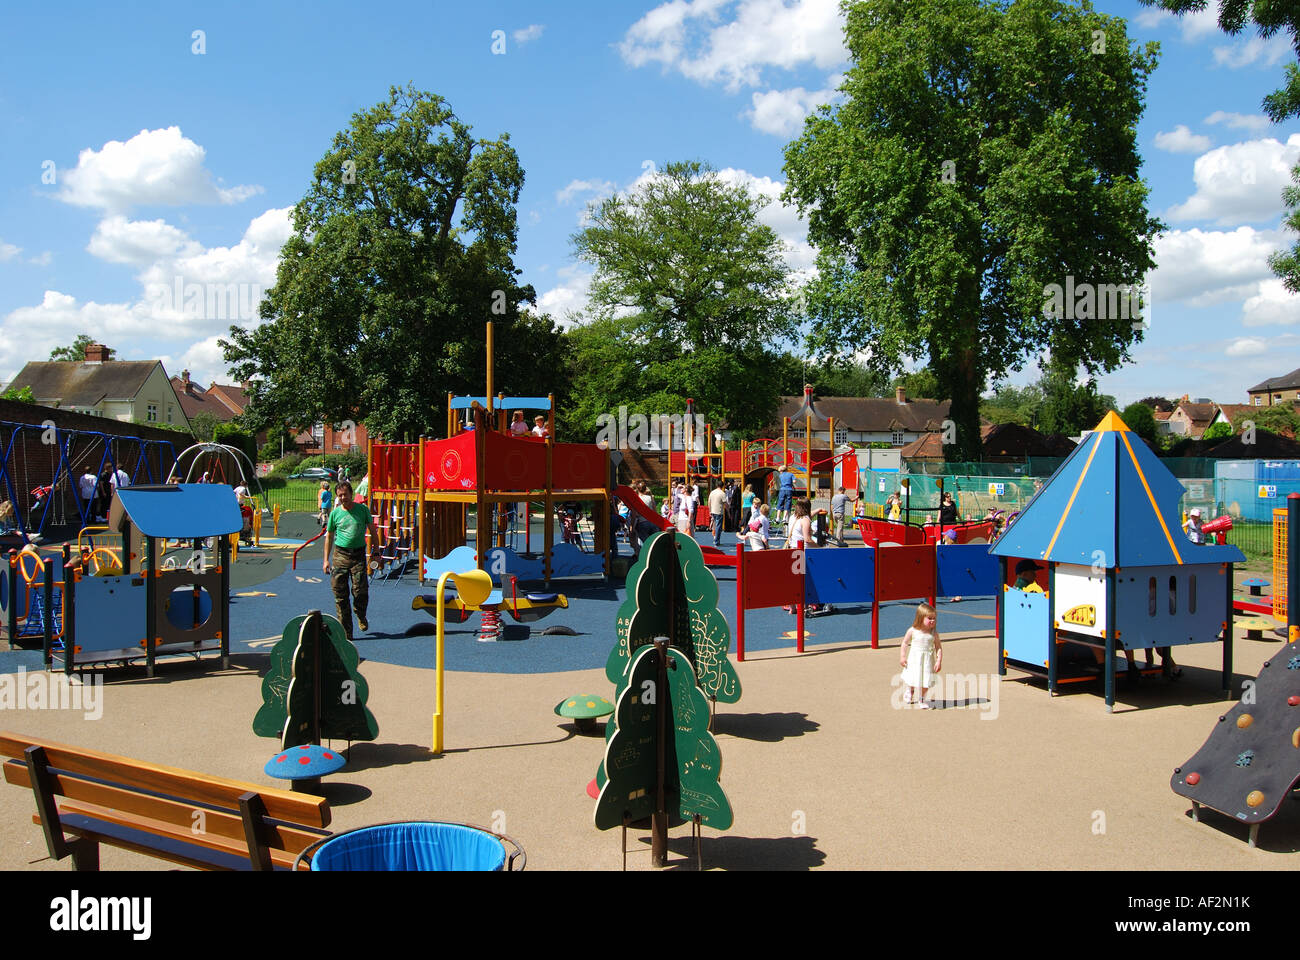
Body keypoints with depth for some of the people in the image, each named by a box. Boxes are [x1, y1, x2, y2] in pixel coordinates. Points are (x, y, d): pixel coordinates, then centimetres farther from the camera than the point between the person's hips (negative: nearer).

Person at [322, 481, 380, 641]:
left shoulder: (362, 509, 5)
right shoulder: (335, 513, 6)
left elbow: (373, 530, 12)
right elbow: (329, 536, 14)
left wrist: (376, 550, 5)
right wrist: (326, 559, 10)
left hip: (358, 554, -1)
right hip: (340, 554, 1)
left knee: (360, 590, -10)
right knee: (340, 593, -2)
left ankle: (361, 617, 22)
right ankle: (346, 632, 6)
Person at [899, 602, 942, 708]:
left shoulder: (934, 633, -8)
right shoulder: (912, 631, -11)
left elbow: (938, 647, -4)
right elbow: (905, 643, 0)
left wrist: (939, 661, -11)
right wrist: (902, 657, -2)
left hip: (928, 661, 1)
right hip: (914, 659, -1)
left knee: (926, 681, 2)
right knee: (913, 679, 11)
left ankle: (922, 699, 27)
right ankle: (910, 691, 45)